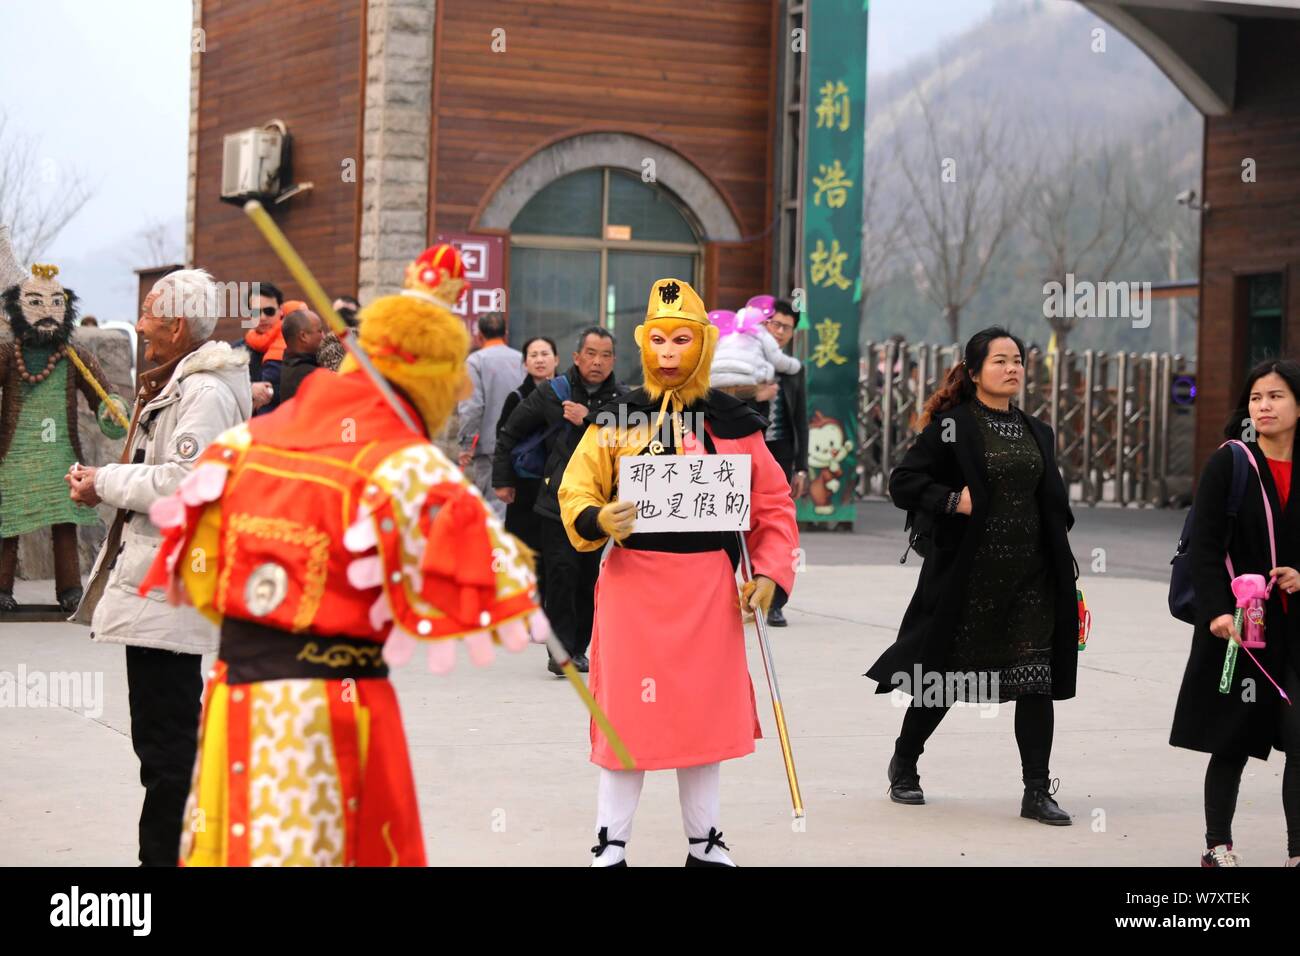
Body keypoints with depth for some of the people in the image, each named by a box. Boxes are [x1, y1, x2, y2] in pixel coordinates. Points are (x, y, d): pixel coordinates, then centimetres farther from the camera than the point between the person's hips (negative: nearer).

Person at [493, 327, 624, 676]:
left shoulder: (622, 399, 6)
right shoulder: (551, 395, 4)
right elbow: (510, 433, 16)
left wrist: (589, 421, -19)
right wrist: (503, 479, 19)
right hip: (558, 500, -1)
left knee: (590, 579, 2)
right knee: (562, 574, -11)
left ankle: (578, 648, 15)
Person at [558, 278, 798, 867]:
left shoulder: (731, 421, 5)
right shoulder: (615, 418, 2)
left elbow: (773, 503, 8)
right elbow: (575, 493, 2)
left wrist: (771, 572, -4)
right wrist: (598, 519, -20)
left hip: (708, 585, 1)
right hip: (632, 581, -1)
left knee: (705, 710, 9)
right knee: (627, 711, 0)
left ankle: (704, 842, 24)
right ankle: (610, 845, 12)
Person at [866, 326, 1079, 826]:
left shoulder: (1037, 432, 13)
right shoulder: (953, 426, -4)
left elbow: (1052, 501, 19)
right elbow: (903, 482, -6)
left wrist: (1063, 563, 13)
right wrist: (953, 500, -19)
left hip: (1030, 573, 4)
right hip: (968, 572, -4)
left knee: (1036, 680, -4)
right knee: (945, 675, 7)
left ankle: (1037, 790, 1)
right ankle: (904, 763, 29)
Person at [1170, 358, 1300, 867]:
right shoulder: (1228, 464, -3)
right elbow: (1204, 549, -8)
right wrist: (1217, 612, -19)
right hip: (1237, 625, -2)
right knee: (1233, 742, 6)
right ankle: (1218, 845, 19)